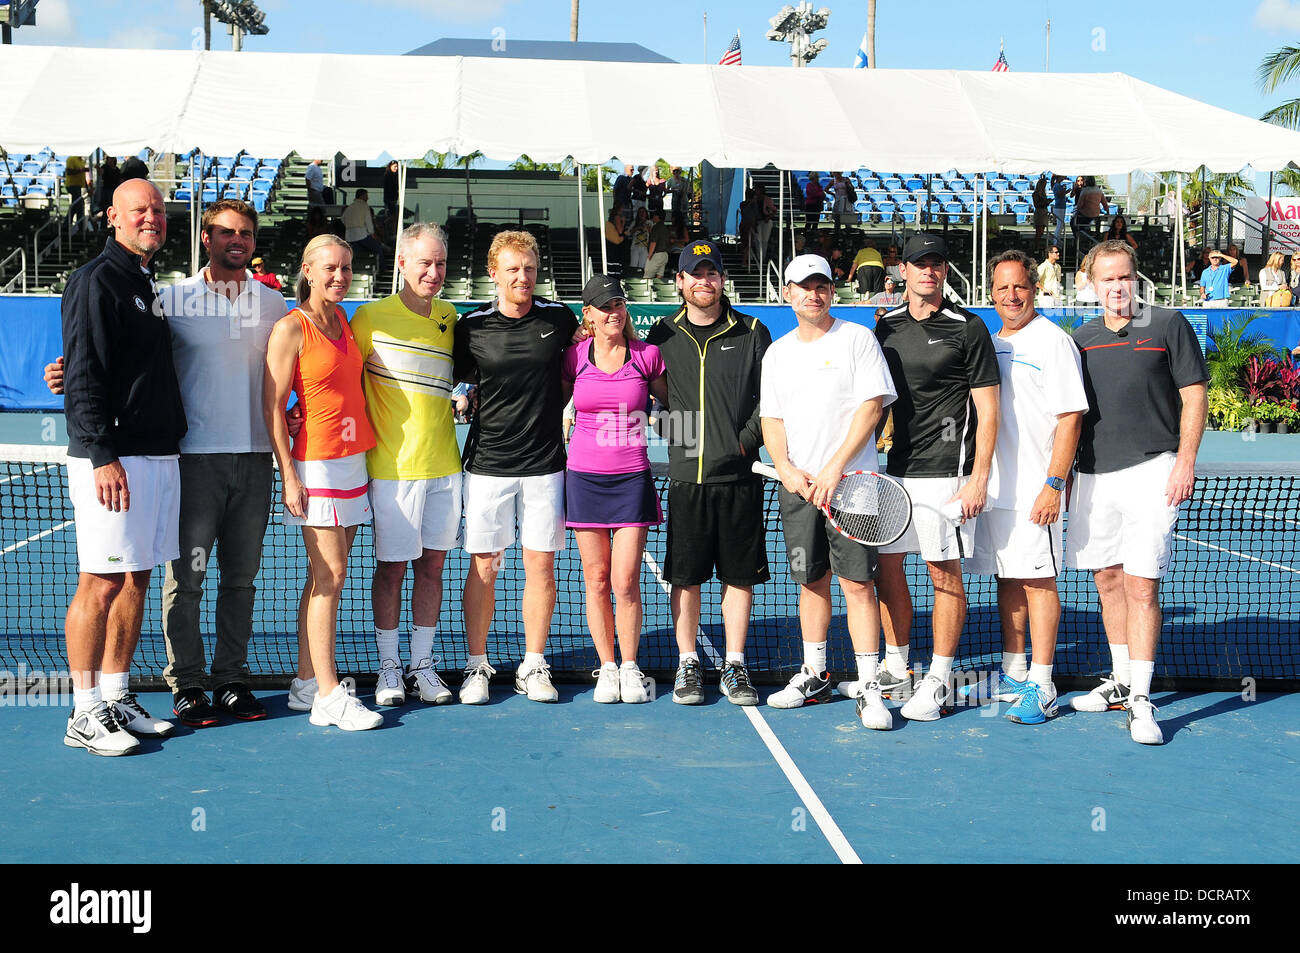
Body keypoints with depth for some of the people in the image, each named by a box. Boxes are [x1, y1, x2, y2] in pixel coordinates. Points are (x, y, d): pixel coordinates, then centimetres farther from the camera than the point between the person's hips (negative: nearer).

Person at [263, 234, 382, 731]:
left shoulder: (342, 319, 13)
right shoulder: (290, 328, -8)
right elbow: (272, 405, -10)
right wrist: (289, 476, -14)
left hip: (354, 461, 7)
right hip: (316, 465, -7)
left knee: (324, 577, 10)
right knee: (329, 576, -8)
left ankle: (306, 682, 18)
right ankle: (329, 697, -4)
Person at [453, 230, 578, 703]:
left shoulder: (560, 318, 3)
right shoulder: (471, 326, -1)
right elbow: (460, 381, 11)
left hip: (545, 463, 1)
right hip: (487, 464, -1)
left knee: (541, 563, 4)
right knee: (483, 566, 3)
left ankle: (533, 666, 16)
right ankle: (477, 666, 15)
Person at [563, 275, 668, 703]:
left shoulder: (648, 355, 1)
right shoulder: (575, 357, 1)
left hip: (632, 478, -1)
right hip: (585, 478, 1)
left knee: (625, 582, -4)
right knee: (596, 580, 5)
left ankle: (630, 667, 12)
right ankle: (606, 667, 17)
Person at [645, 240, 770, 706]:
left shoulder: (752, 334, 3)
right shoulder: (662, 335, 6)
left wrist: (745, 440, -6)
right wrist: (670, 431, 4)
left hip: (737, 476, -1)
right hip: (686, 476, 1)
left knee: (739, 575, 5)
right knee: (685, 576, 5)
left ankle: (734, 666, 15)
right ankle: (687, 664, 16)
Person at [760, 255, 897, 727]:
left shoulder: (857, 339, -1)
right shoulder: (777, 353, 14)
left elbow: (871, 406, -8)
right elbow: (772, 419, 13)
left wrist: (835, 467, -15)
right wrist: (786, 468, -6)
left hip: (850, 481, -5)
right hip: (796, 486, 5)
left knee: (857, 582, -7)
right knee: (811, 581, 11)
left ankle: (868, 688, -4)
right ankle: (814, 675, 23)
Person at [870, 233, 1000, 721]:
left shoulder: (968, 328, -4)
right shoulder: (886, 325, 11)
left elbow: (987, 408, -6)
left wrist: (978, 477, -12)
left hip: (944, 470, -6)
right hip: (893, 467, 6)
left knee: (944, 572, -1)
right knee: (885, 564, 8)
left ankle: (939, 681, 8)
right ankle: (896, 669, 22)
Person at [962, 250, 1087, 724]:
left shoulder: (1053, 341, -7)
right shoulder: (990, 344, 15)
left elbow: (1070, 418, -12)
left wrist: (1053, 484, -18)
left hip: (1035, 489, -7)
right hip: (993, 488, 7)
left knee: (1038, 581, -4)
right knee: (1008, 579, 12)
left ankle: (1041, 686, 0)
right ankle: (1012, 675, 22)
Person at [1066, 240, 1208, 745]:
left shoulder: (1169, 325, 1)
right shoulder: (1081, 338, 12)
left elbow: (1194, 395, 0)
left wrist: (1185, 461, -9)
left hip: (1151, 471, -5)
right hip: (1094, 474, 5)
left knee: (1141, 585, -9)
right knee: (1107, 580, 11)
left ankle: (1140, 701, -5)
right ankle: (1120, 681, 25)